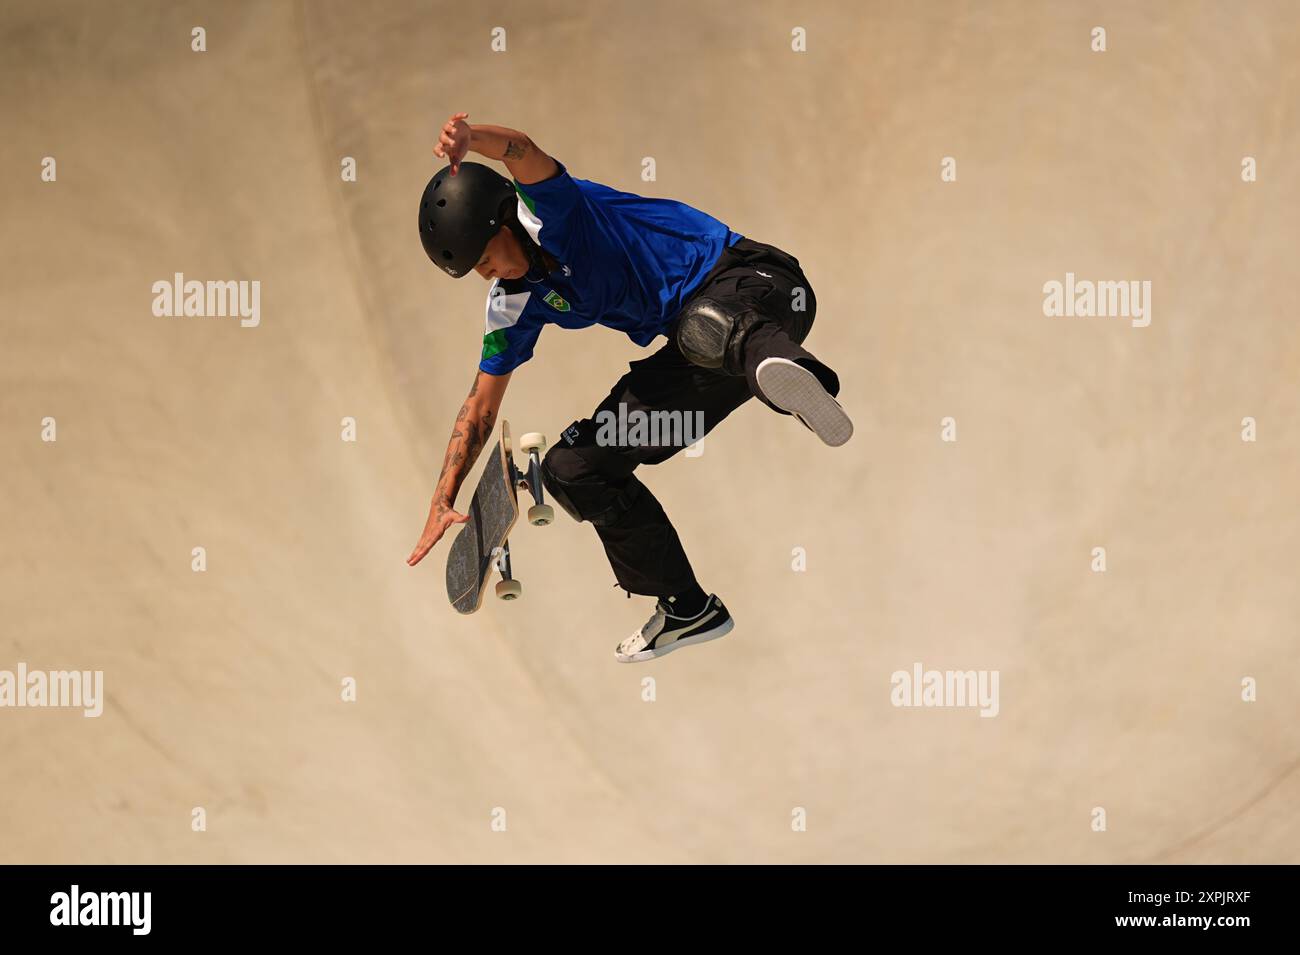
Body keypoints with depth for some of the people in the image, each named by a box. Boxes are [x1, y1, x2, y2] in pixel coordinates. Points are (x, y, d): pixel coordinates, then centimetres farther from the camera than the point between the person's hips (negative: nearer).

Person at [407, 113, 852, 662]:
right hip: (697, 350, 9)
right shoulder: (515, 303, 10)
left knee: (703, 329, -45)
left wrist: (469, 139, -57)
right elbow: (481, 408, 17)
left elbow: (524, 152, -35)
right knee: (573, 469, 6)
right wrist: (443, 502, 10)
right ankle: (687, 610, 12)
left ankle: (786, 373, -79)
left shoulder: (549, 212, -11)